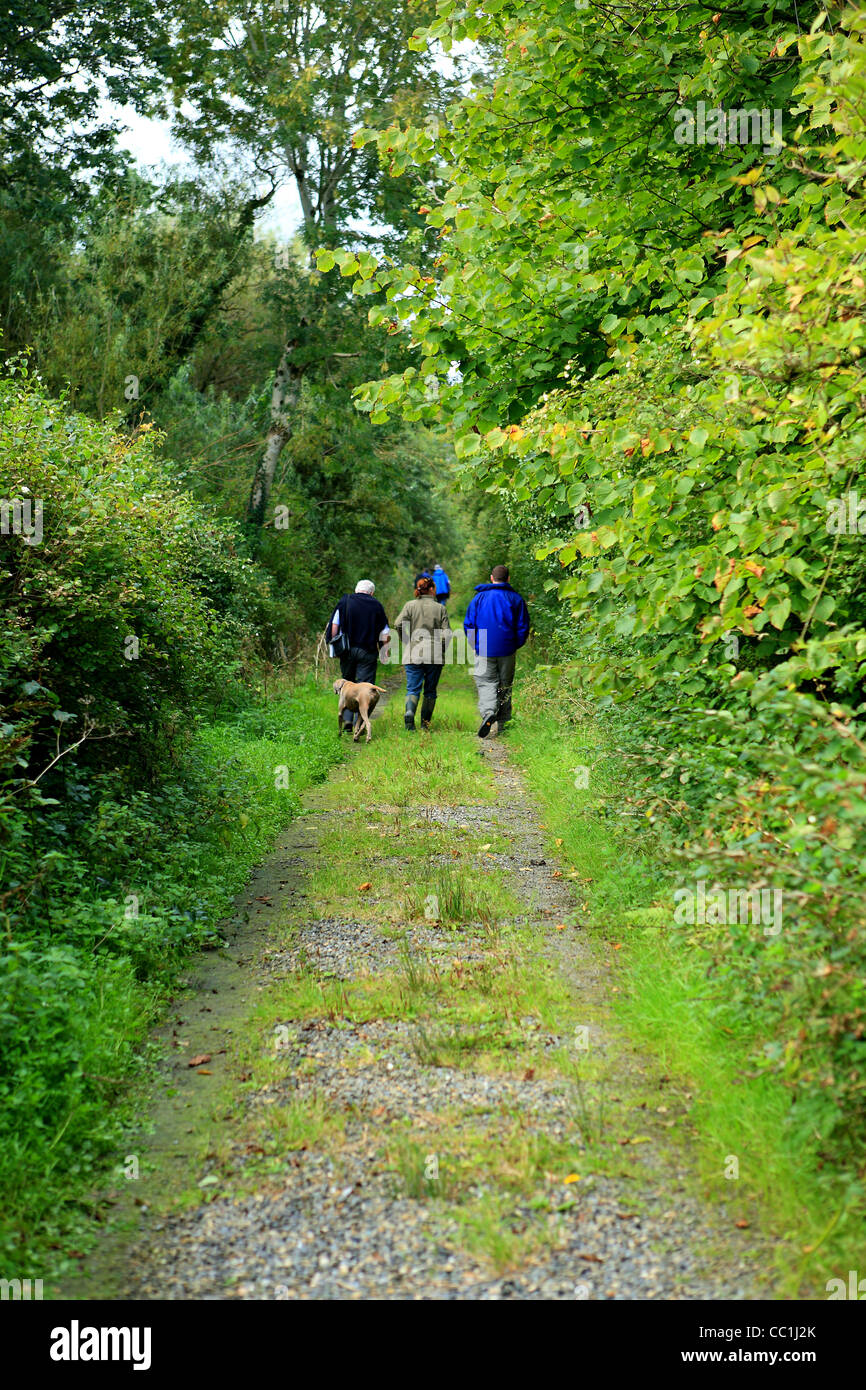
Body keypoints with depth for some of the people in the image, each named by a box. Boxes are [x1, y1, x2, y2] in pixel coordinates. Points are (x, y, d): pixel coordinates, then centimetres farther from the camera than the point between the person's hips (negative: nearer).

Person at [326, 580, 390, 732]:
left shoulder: (345, 601, 2)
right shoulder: (376, 605, 2)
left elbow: (334, 625, -1)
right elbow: (385, 633, 3)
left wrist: (334, 645, 6)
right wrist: (383, 650, 13)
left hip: (347, 650, 1)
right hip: (368, 651, -1)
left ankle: (347, 718, 8)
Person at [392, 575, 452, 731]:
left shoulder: (410, 605, 2)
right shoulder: (440, 608, 2)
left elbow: (398, 624, -9)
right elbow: (447, 633, -3)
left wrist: (407, 642, 5)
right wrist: (441, 650, 11)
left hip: (413, 654, 0)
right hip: (435, 656, 0)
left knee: (413, 689, 0)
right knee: (430, 691, 11)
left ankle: (409, 713, -26)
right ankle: (425, 723, 10)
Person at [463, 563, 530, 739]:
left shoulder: (480, 597, 1)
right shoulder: (515, 598, 2)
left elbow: (468, 624, 2)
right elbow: (523, 626, 1)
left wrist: (475, 644, 14)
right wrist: (515, 645, 14)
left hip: (484, 650, -1)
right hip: (507, 650, 1)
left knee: (486, 682, -1)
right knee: (505, 685, 12)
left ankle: (488, 712, -28)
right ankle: (502, 723, 14)